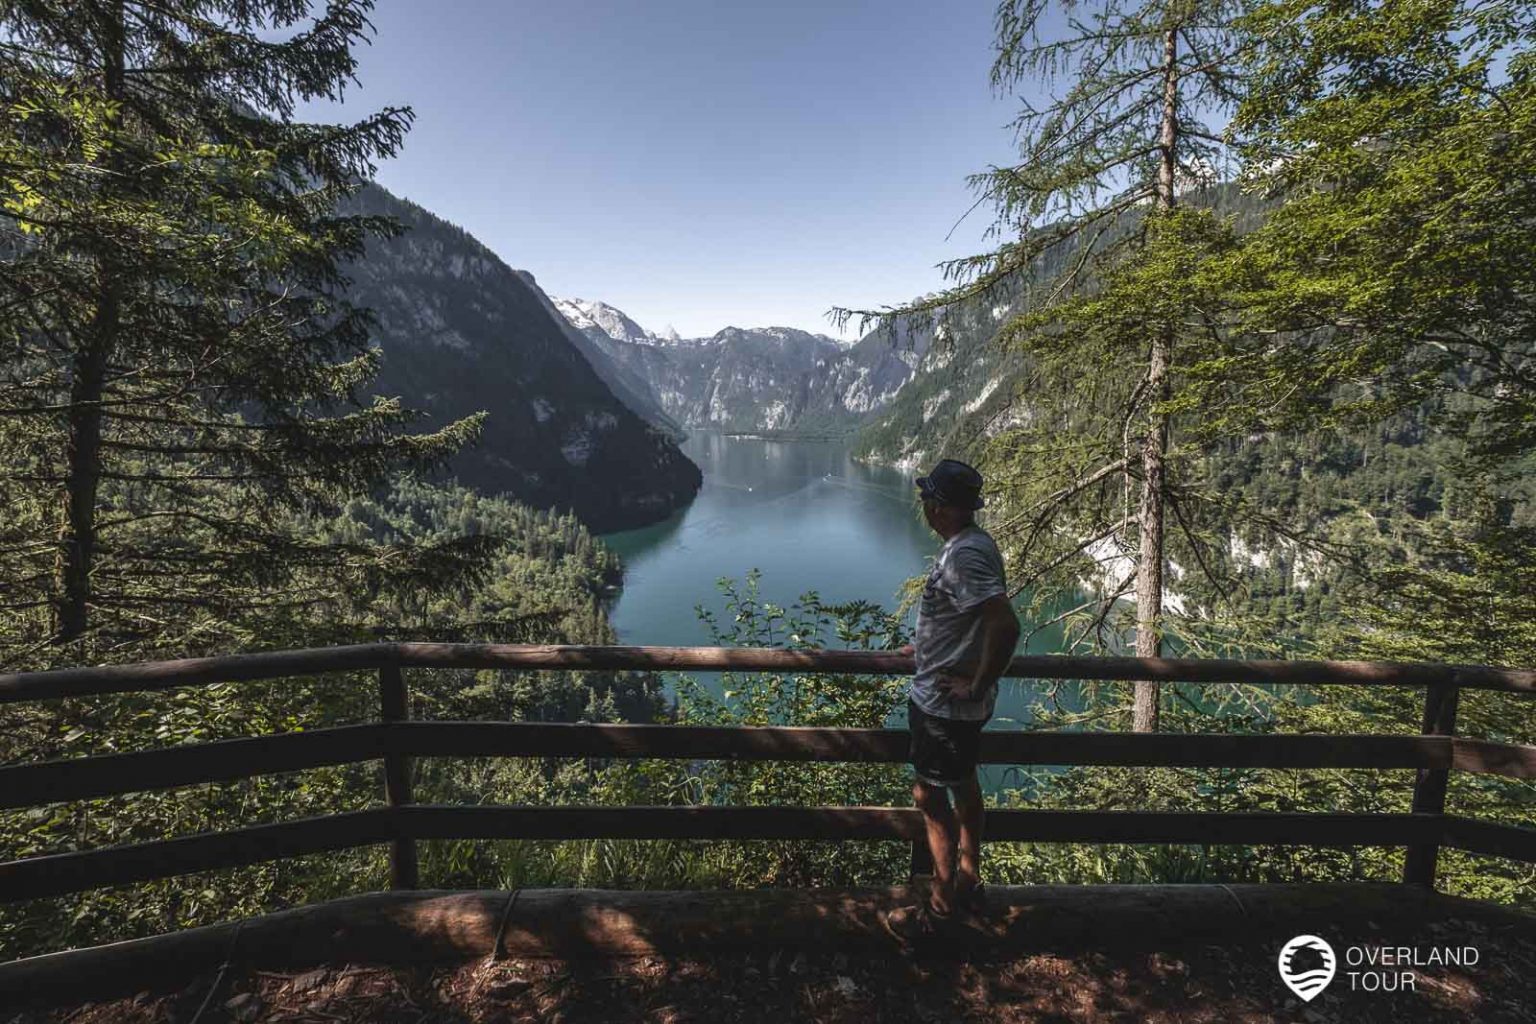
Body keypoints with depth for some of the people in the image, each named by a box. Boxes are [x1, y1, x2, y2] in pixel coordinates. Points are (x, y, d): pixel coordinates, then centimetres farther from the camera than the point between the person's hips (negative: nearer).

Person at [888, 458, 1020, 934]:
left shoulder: (964, 555, -26)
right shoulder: (973, 543, 4)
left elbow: (1005, 624, -35)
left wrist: (976, 685, -24)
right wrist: (927, 648, 18)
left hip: (945, 704, -10)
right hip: (958, 703, 10)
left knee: (929, 795, 5)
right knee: (962, 785, 23)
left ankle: (942, 903, 23)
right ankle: (969, 882, 41)